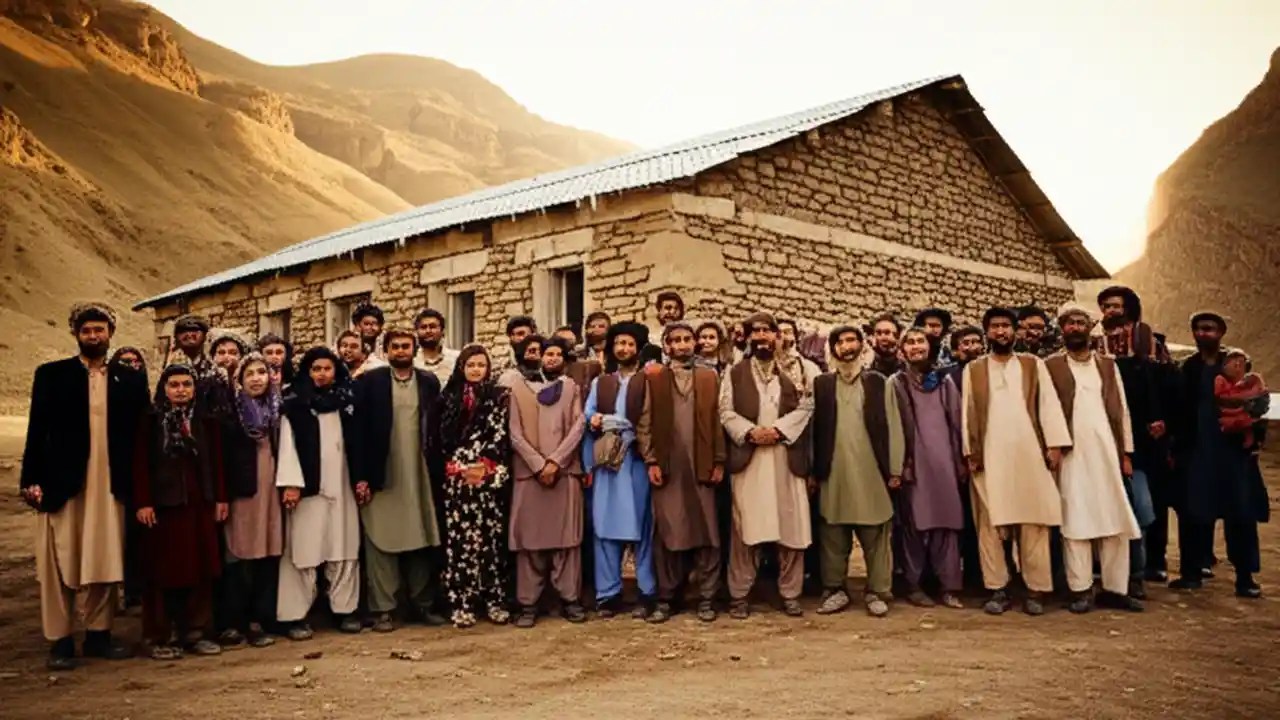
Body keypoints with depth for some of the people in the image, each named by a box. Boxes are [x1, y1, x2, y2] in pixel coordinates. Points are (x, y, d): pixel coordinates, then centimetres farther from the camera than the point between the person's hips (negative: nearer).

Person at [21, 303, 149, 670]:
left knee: (106, 564, 6)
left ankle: (98, 635, 18)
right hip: (61, 483, -1)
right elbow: (38, 431, 1)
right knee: (59, 565, 3)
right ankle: (60, 641, 12)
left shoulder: (131, 379, 8)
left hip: (110, 486, 2)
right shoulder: (51, 375, 4)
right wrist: (31, 479, -7)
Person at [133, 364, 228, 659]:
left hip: (200, 503, 3)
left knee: (198, 568, 4)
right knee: (167, 569, 1)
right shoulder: (151, 421, -1)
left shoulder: (206, 421, 7)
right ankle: (165, 634, 9)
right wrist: (142, 502, -11)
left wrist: (221, 498, 4)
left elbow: (217, 460, 8)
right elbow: (140, 464, -5)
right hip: (164, 503, -3)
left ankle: (191, 630, 14)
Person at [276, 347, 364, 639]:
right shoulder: (294, 404, 0)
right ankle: (295, 615, 4)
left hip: (342, 486, 4)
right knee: (303, 551, -1)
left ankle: (345, 609, 14)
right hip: (307, 486, -4)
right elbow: (287, 444, -6)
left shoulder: (346, 402, 12)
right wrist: (290, 483, -14)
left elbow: (355, 443, 11)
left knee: (345, 550, 6)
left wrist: (361, 478, 5)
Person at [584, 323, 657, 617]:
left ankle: (646, 594, 5)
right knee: (604, 526, 1)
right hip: (605, 460, 3)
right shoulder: (599, 383, 21)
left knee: (642, 526, -1)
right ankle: (607, 594, 7)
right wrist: (593, 421, -6)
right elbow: (588, 416, 15)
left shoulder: (648, 381, 6)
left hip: (638, 459, -3)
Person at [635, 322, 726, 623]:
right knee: (667, 535, 3)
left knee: (707, 533, 2)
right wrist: (650, 462, -6)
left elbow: (717, 421, 6)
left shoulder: (710, 377, 10)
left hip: (701, 467, 1)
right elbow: (644, 424, 2)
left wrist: (719, 461, -1)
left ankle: (706, 598, 11)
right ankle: (665, 598, 12)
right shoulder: (653, 378, 7)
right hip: (666, 468, -1)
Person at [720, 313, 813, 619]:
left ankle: (790, 594, 13)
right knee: (745, 527, -1)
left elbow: (806, 407, 0)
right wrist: (750, 432, -13)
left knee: (791, 527, 2)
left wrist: (778, 430, -13)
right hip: (748, 458, -1)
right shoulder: (734, 373, 11)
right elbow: (726, 412, 3)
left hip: (787, 458, 1)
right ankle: (739, 595, 7)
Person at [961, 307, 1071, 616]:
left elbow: (1048, 404, 4)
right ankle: (998, 589, 8)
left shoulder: (1034, 364, 10)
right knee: (990, 524, 1)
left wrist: (1055, 445, -6)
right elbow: (968, 413, 6)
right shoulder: (973, 370, 10)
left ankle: (1035, 590, 7)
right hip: (989, 457, 0)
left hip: (1029, 454, 0)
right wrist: (970, 452, -2)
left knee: (1033, 524, 0)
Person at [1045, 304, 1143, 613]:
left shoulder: (1108, 365, 14)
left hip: (1107, 452, 3)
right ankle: (1080, 590, 3)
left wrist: (1126, 453, 7)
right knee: (1075, 521, -3)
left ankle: (1115, 588, 11)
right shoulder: (1051, 366, 4)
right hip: (1071, 454, -3)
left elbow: (1122, 409, 13)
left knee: (1115, 520, 3)